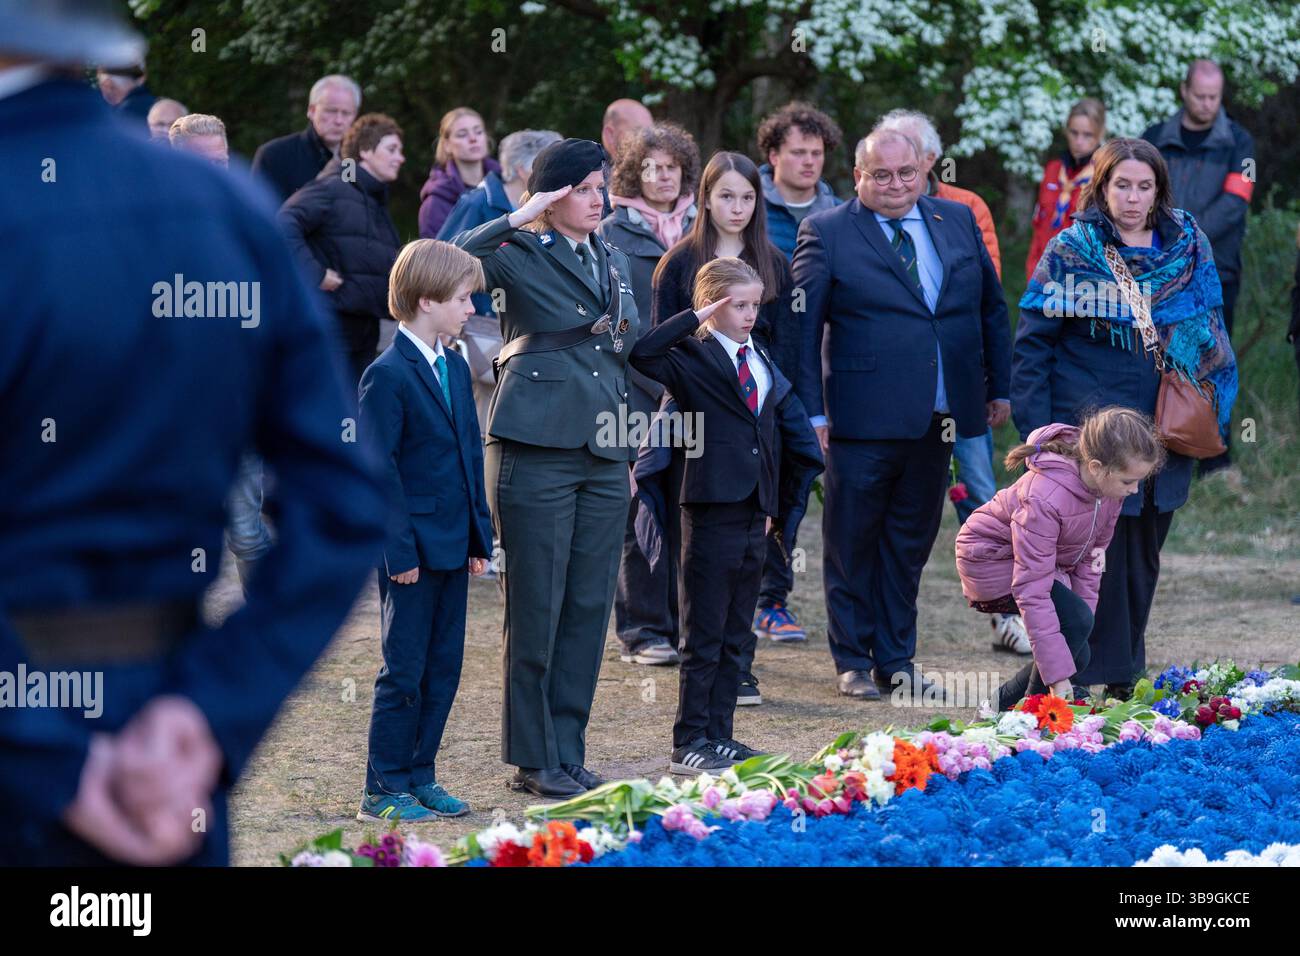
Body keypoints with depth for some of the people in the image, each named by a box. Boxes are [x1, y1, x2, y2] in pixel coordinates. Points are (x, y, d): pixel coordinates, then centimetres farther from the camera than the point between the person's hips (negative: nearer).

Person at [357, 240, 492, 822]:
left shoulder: (455, 369, 12)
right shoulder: (388, 376, -14)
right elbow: (379, 469, -15)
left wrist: (479, 536, 13)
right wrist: (399, 551, -18)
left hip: (452, 548, 8)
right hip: (413, 549, -8)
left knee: (444, 667, 11)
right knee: (405, 671, -2)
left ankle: (420, 776, 20)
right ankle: (383, 791, 5)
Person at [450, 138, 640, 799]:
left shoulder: (612, 261, 17)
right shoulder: (519, 254, -3)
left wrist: (630, 450, 20)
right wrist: (517, 219, -20)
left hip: (603, 453, 7)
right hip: (536, 447, -7)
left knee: (590, 607, 7)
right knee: (536, 608, -2)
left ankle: (568, 752, 15)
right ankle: (534, 759, 5)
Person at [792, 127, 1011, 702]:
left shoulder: (958, 221, 9)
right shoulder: (825, 233, -3)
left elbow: (991, 307, 16)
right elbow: (801, 327, -5)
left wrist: (999, 387, 14)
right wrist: (812, 411, -11)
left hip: (937, 416, 4)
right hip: (862, 418, -4)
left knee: (910, 541, 12)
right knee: (852, 544, 4)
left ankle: (895, 661, 20)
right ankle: (853, 661, 15)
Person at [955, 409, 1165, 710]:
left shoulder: (1109, 483, -18)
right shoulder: (1045, 499, -40)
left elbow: (1093, 551, -3)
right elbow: (1032, 591, -40)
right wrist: (1058, 676, -41)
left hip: (1047, 560, 8)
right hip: (992, 558, -8)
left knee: (1076, 655, -1)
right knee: (1075, 620, -28)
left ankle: (1004, 704, 21)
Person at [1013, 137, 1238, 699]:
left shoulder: (1187, 247, 6)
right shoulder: (1070, 252, -3)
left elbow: (1211, 333, 15)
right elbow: (1032, 345, -2)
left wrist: (1210, 415, 6)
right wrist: (1037, 430, -9)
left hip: (1163, 435, 4)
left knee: (1143, 555, 11)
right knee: (1096, 553, -7)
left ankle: (1125, 675, 22)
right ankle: (1089, 678, -1)